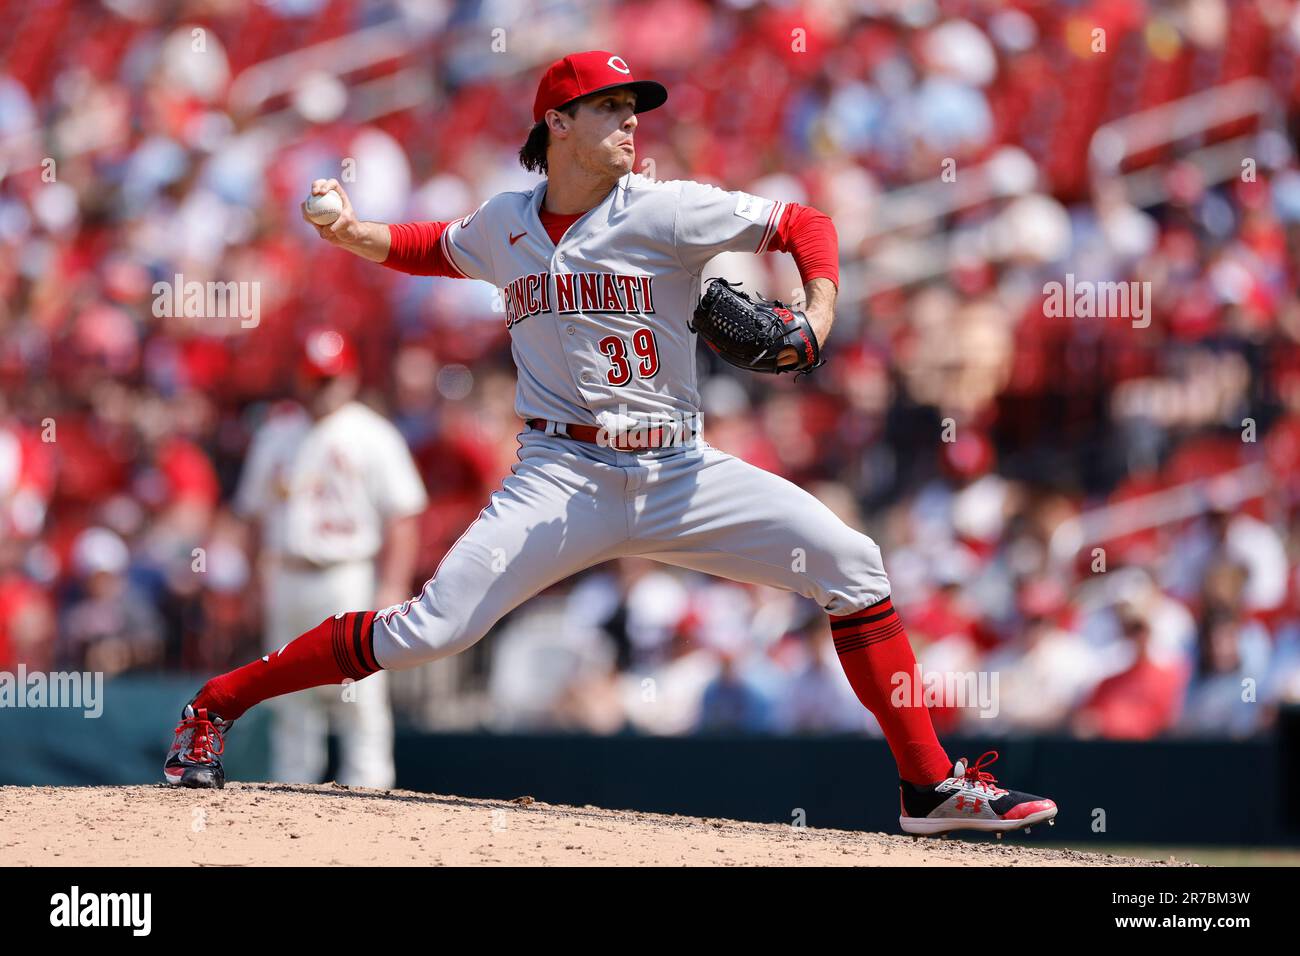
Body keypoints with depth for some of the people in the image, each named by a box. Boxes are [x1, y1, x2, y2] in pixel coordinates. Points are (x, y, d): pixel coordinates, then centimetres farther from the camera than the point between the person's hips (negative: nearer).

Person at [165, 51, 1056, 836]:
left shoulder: (666, 212, -3)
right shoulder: (503, 223, 6)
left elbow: (807, 225, 2)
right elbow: (437, 249, 28)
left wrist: (816, 321, -15)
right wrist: (352, 232, 10)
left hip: (679, 472, 1)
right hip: (564, 475, -1)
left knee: (851, 563, -12)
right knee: (430, 630, -17)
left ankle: (930, 785, -2)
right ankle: (215, 707, -2)